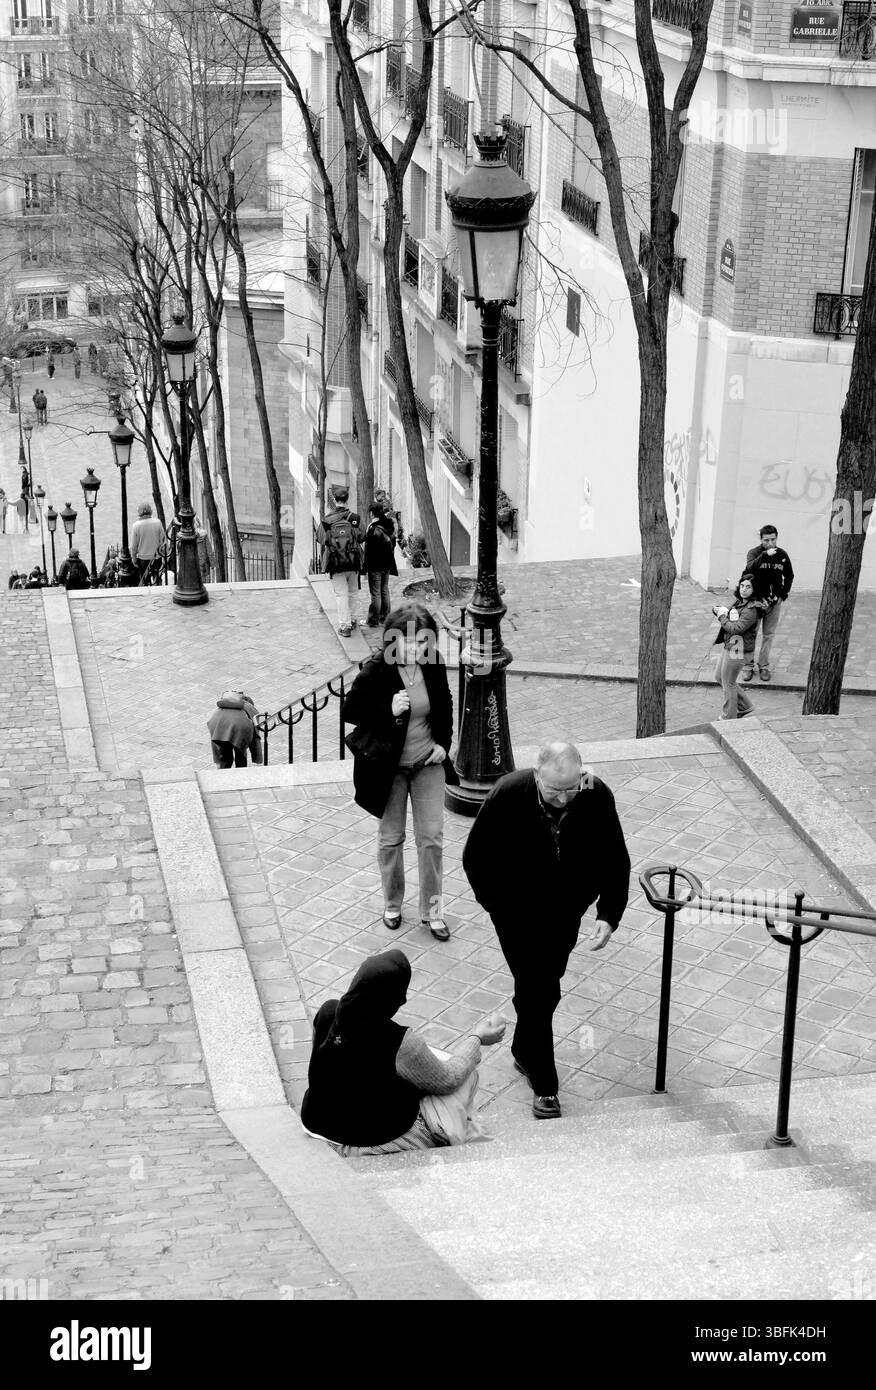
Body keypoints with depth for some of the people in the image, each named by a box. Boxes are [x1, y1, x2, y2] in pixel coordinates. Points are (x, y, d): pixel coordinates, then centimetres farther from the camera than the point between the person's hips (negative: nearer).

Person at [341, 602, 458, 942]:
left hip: (428, 762, 3)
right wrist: (389, 711, -27)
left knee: (432, 837, 5)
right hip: (388, 766, -3)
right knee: (391, 838, 11)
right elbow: (349, 711, -13)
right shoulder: (376, 670, -20)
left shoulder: (433, 664, -8)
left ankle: (432, 910, 18)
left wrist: (443, 742, -1)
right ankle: (392, 904, 31)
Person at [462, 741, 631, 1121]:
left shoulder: (597, 797, -21)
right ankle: (544, 1085, 5)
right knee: (538, 991, -7)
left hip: (565, 914, 3)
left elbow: (615, 861, -9)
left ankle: (525, 1052, 42)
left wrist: (608, 916, -19)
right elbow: (475, 859, -13)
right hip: (518, 912, -3)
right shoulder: (508, 795, -27)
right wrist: (502, 909, -13)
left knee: (546, 985, 18)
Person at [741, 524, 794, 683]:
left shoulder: (782, 555, 2)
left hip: (775, 602, 2)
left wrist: (784, 594, 6)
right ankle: (748, 666, 13)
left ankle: (764, 666, 18)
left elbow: (789, 576, 16)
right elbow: (750, 567, -30)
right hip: (756, 599, -2)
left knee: (769, 635, 9)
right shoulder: (754, 552, -8)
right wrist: (765, 555, -41)